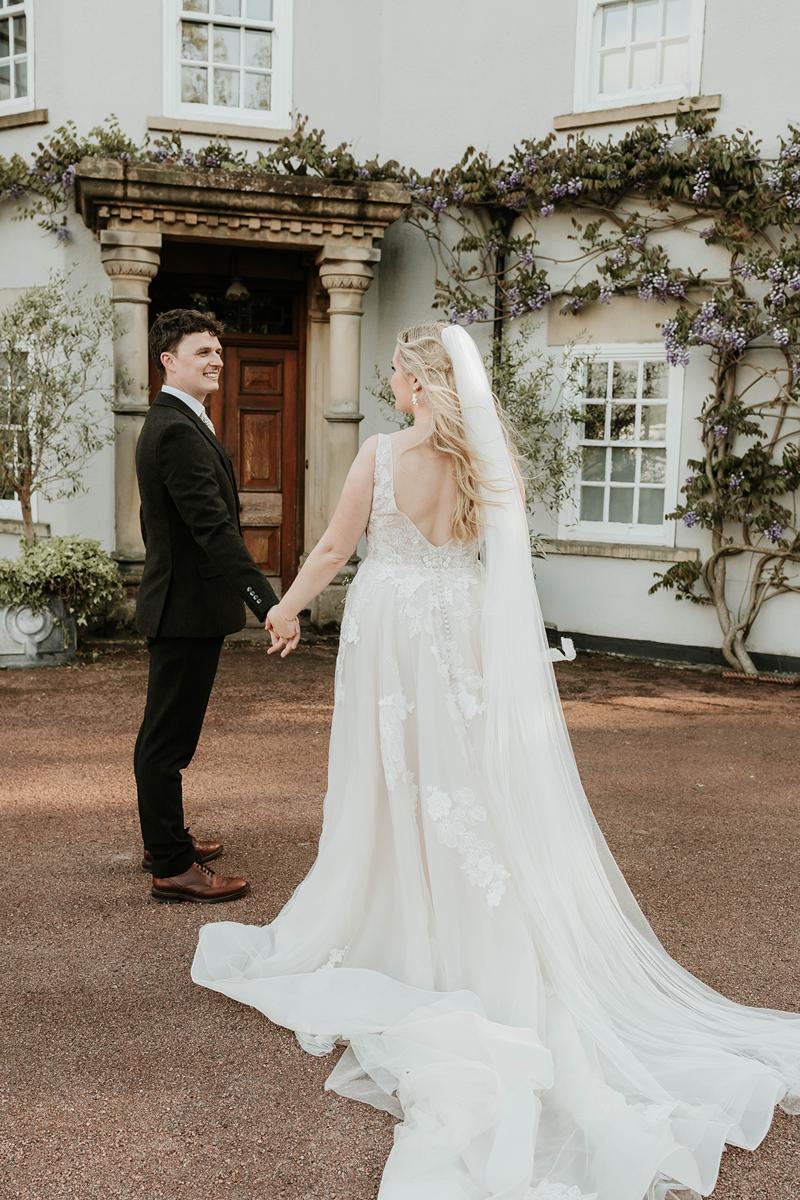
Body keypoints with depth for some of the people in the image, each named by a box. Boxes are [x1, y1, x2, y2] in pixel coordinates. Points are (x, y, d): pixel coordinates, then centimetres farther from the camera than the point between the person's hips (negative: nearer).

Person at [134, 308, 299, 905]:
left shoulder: (171, 423, 14)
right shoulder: (179, 431, -20)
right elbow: (214, 528, -29)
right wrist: (270, 603, -33)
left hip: (180, 602, 11)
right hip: (188, 606, -11)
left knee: (167, 732, 20)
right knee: (168, 737, -3)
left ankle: (164, 837, 35)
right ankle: (173, 867, 6)